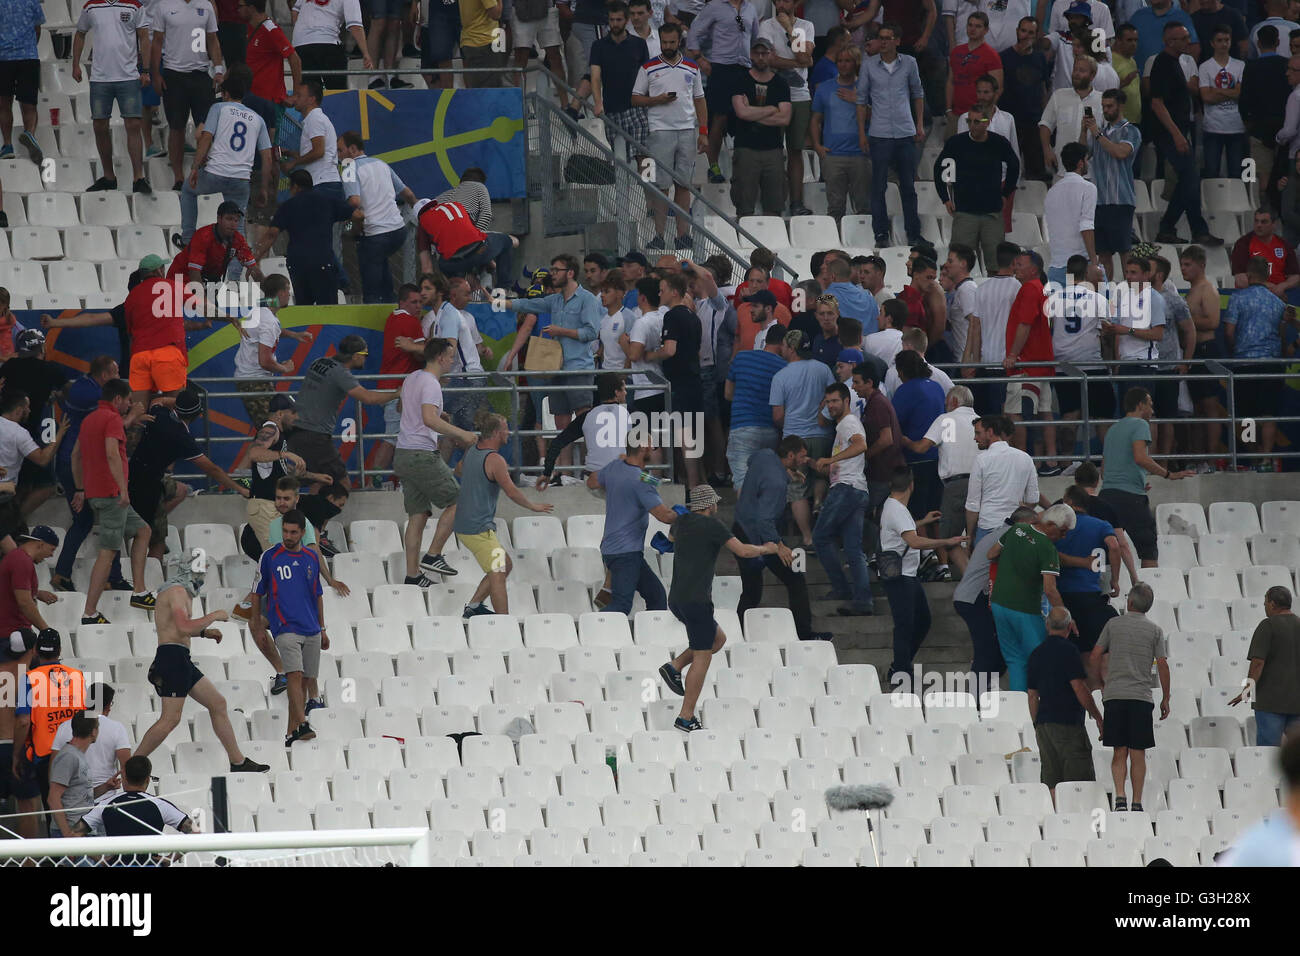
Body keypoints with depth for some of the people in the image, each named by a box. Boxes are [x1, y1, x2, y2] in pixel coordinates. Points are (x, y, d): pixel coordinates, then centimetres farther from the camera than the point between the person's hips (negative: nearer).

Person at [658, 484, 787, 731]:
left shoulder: (681, 522, 12)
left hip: (676, 599, 8)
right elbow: (743, 551, -15)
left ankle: (674, 667, 9)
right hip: (697, 600, -8)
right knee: (702, 657, -2)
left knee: (718, 638, 24)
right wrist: (767, 548, 3)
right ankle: (686, 718, -4)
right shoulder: (712, 525, -10)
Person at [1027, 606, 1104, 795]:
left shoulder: (1036, 654, 11)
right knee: (1081, 780, -6)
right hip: (1068, 723, -7)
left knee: (1052, 784, 6)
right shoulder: (1068, 651, -9)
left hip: (1044, 724, 7)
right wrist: (1097, 717, -6)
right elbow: (1079, 689, -15)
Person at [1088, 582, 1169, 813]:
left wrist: (1100, 683, 20)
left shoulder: (1113, 624, 5)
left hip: (1113, 696, 1)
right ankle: (1137, 802, 2)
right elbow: (1162, 664, -1)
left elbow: (1095, 657, 4)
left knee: (1119, 751, 6)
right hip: (1141, 696, -1)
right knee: (1138, 753, 3)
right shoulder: (1154, 630, 4)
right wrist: (1165, 699, 8)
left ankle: (1120, 796, -11)